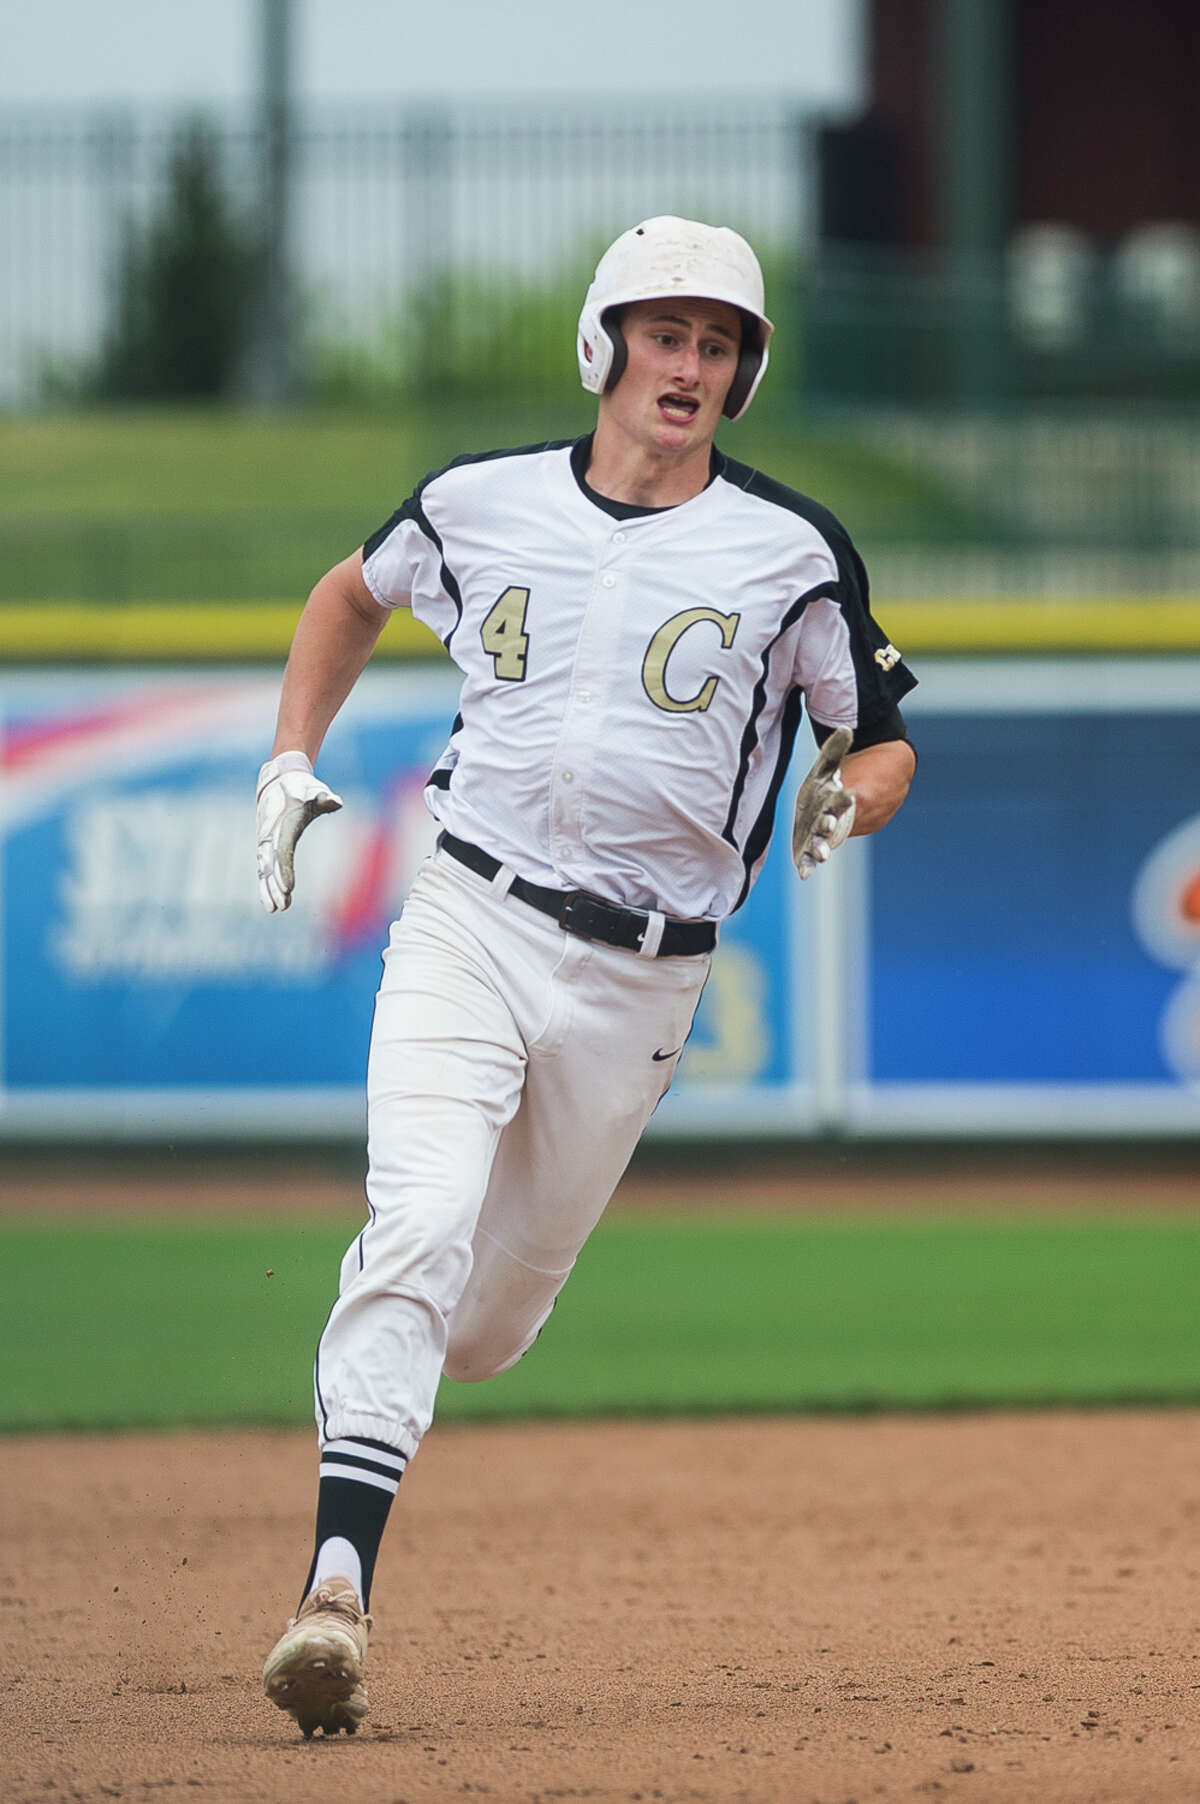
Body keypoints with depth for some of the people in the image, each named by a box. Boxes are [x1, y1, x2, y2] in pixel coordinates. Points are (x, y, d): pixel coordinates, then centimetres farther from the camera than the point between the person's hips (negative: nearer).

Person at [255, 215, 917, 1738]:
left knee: (494, 1309, 7)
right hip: (466, 925, -1)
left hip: (639, 975, 1)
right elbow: (352, 596, 24)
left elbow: (883, 744, 6)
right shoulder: (481, 504, 4)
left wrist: (851, 803, -17)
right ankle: (336, 1585, -28)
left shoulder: (792, 552, -1)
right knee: (419, 1227, -22)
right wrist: (290, 761, 12)